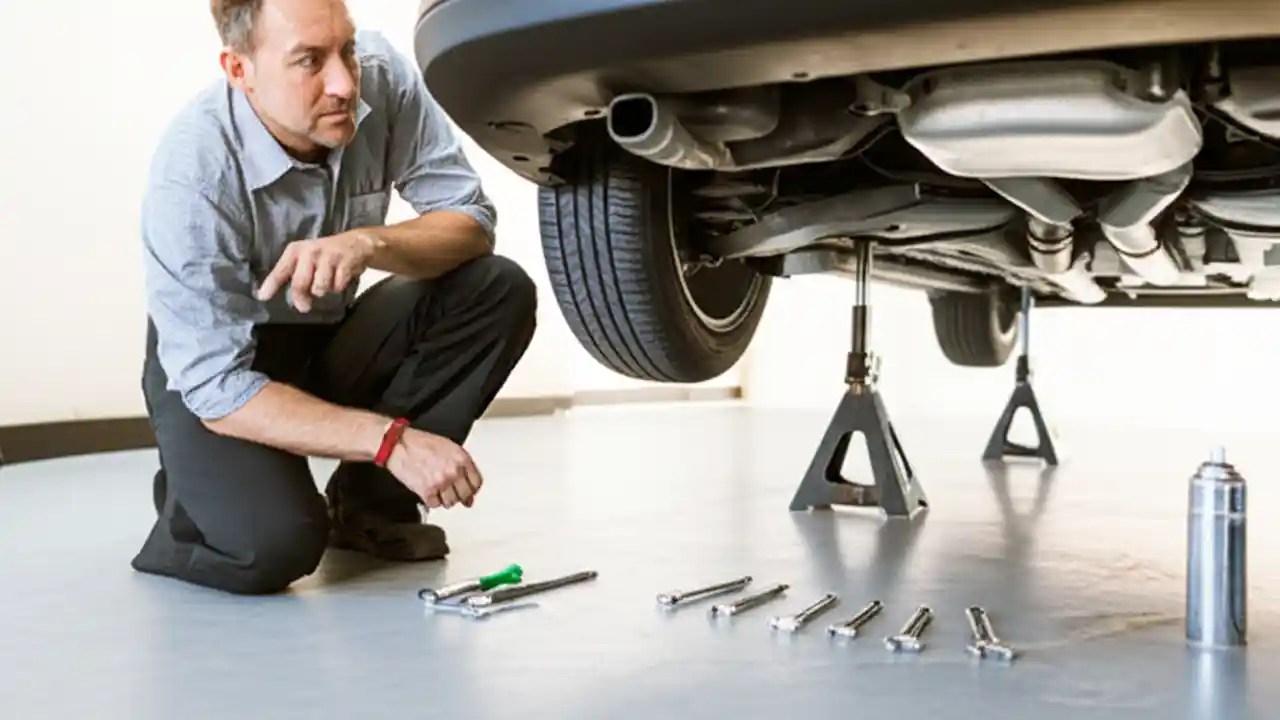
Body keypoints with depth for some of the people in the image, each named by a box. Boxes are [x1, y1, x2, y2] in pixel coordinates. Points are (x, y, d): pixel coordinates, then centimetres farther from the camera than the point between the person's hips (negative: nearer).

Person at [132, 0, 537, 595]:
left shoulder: (381, 72, -18)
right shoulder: (193, 172, -29)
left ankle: (369, 502, -5)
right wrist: (391, 439, -37)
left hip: (332, 336, 5)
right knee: (274, 544, -31)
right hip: (210, 371, -5)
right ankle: (195, 493, 7)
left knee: (500, 290, -19)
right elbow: (215, 388, -28)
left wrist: (367, 243, -36)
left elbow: (471, 221, -14)